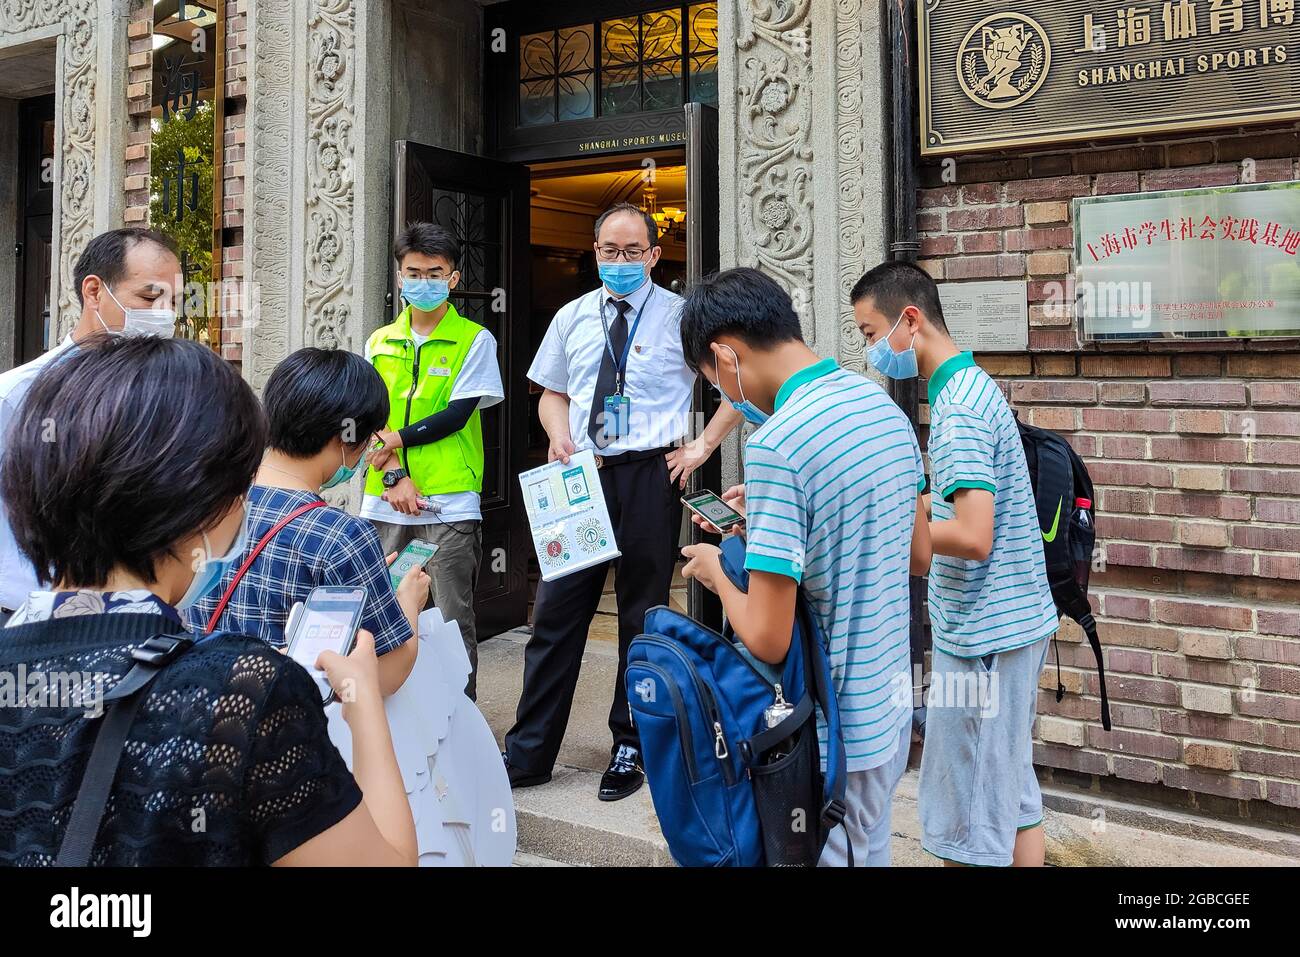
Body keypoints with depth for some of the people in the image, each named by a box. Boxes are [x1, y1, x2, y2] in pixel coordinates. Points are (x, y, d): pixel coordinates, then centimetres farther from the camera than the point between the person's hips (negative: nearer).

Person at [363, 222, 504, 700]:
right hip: (385, 500, 4)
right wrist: (393, 475, -9)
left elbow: (457, 414, -7)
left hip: (450, 503, -4)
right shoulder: (379, 342, 12)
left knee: (452, 620, -1)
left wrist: (395, 438, -9)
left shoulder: (474, 340, 2)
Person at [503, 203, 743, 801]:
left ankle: (630, 747, 22)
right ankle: (529, 752, 14)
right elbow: (553, 392, 19)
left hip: (650, 477, -3)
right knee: (556, 612, 4)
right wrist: (558, 432, -2)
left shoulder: (681, 316, 0)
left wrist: (701, 448, -4)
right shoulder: (572, 318, 11)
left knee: (642, 618, 7)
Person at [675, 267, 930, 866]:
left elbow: (767, 639, -25)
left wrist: (716, 571, -5)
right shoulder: (885, 406, 1)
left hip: (831, 735, -8)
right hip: (892, 705, 8)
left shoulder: (775, 444, -25)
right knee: (870, 854, 24)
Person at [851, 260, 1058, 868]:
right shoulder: (974, 386, 11)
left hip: (981, 635, -10)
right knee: (1014, 797, 19)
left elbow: (972, 537, -27)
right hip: (1017, 620, 10)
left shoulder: (958, 408, -19)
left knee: (966, 828, 2)